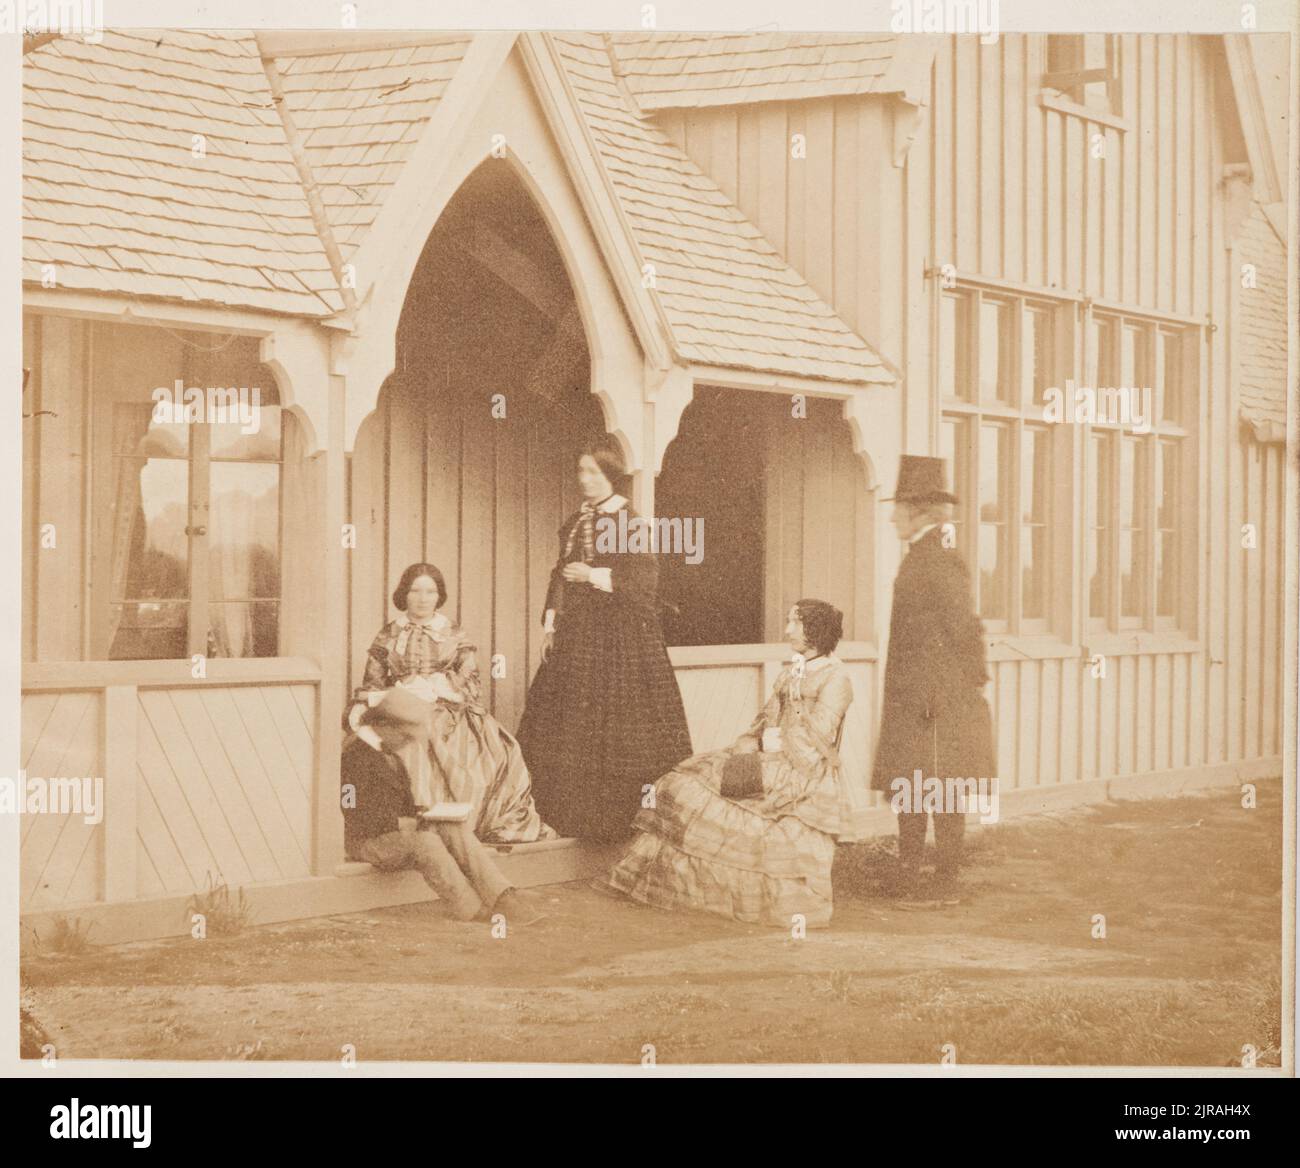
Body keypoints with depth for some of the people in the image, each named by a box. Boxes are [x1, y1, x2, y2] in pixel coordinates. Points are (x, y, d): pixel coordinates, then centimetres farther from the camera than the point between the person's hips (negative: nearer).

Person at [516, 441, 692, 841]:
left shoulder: (628, 521, -6)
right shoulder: (575, 521, 14)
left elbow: (643, 577, -12)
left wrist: (594, 576, -16)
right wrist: (550, 623, 10)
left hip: (618, 631, -7)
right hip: (576, 631, 7)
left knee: (617, 715, -5)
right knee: (565, 722, 4)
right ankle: (571, 812, 9)